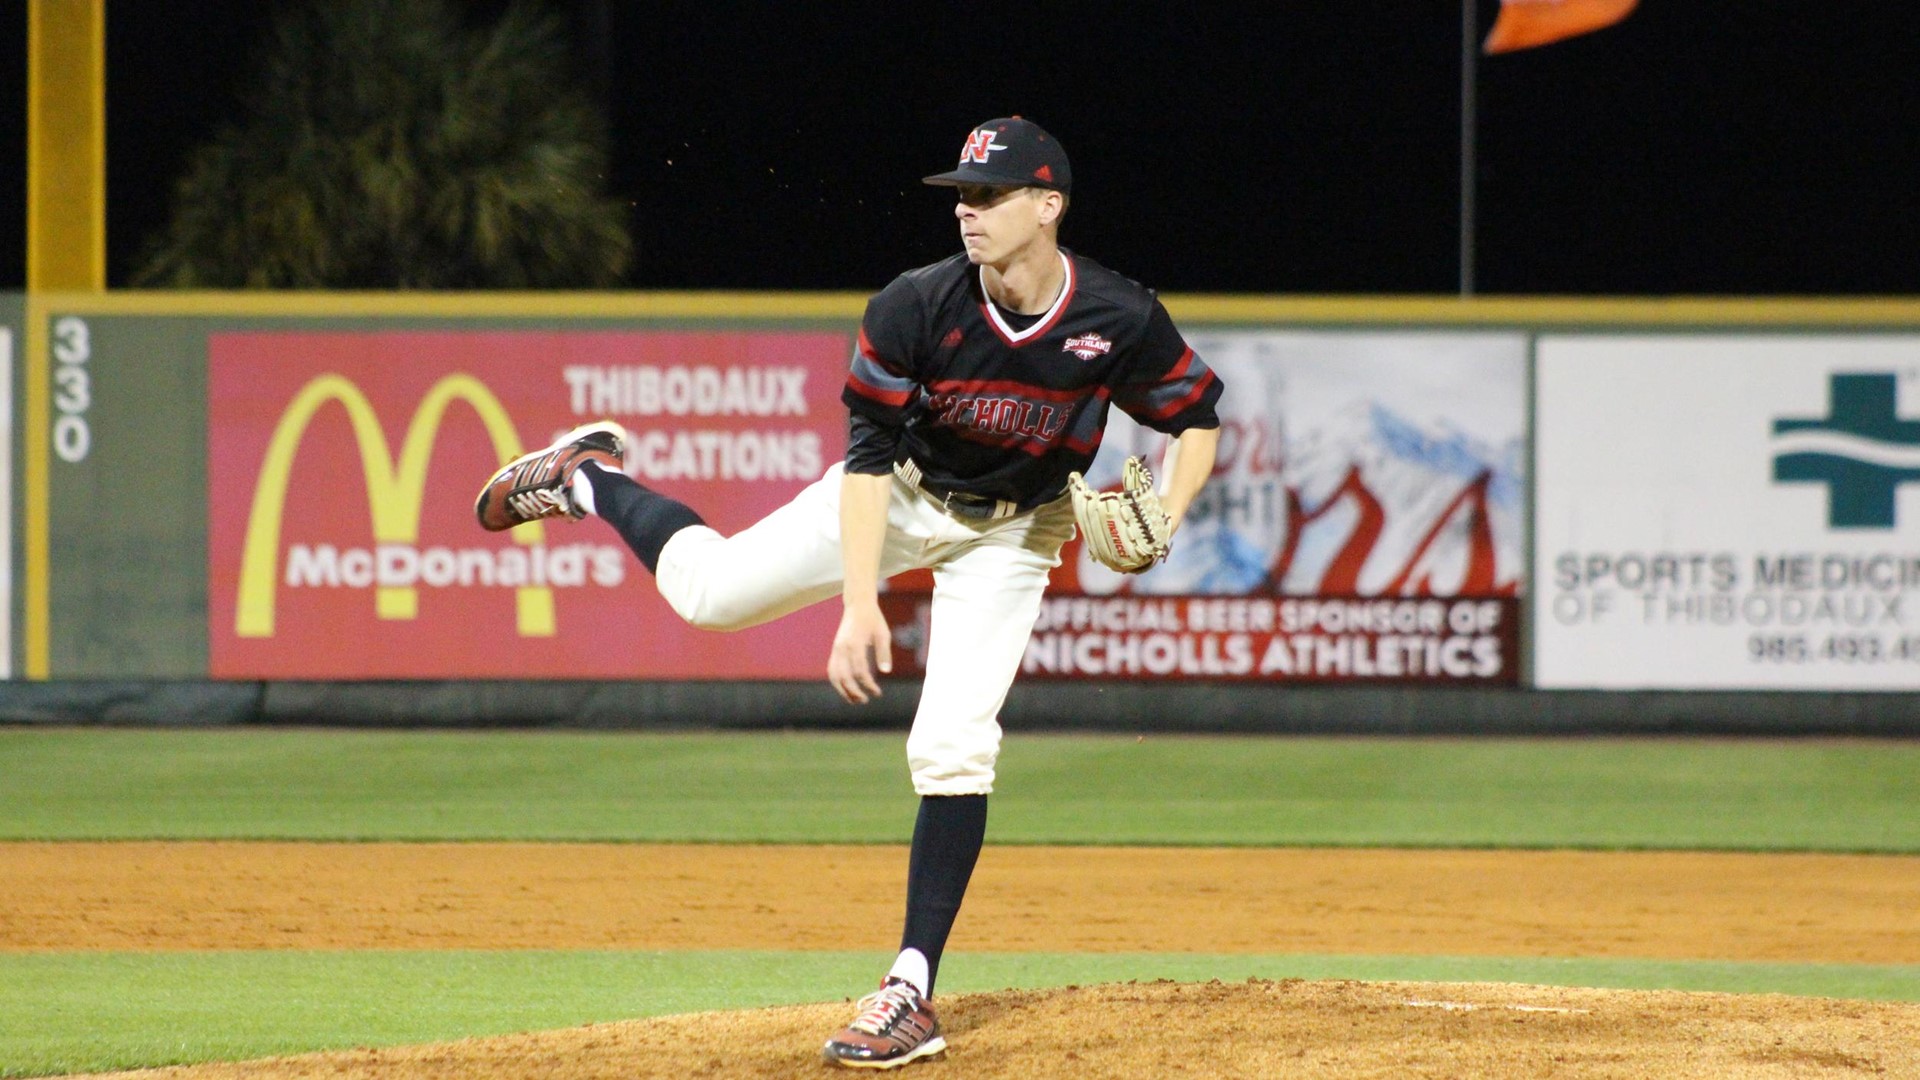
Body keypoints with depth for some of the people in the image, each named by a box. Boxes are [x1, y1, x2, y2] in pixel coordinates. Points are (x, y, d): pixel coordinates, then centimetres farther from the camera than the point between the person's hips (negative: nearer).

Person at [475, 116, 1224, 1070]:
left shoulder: (1121, 321, -26)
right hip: (902, 493, 1)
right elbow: (869, 461, -25)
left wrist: (1165, 517, -27)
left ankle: (913, 992, -10)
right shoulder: (915, 309, -27)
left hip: (1012, 533, -1)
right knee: (710, 589, 1)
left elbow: (1200, 417, -9)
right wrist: (860, 605, -34)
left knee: (952, 745, -14)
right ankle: (591, 480, 34)